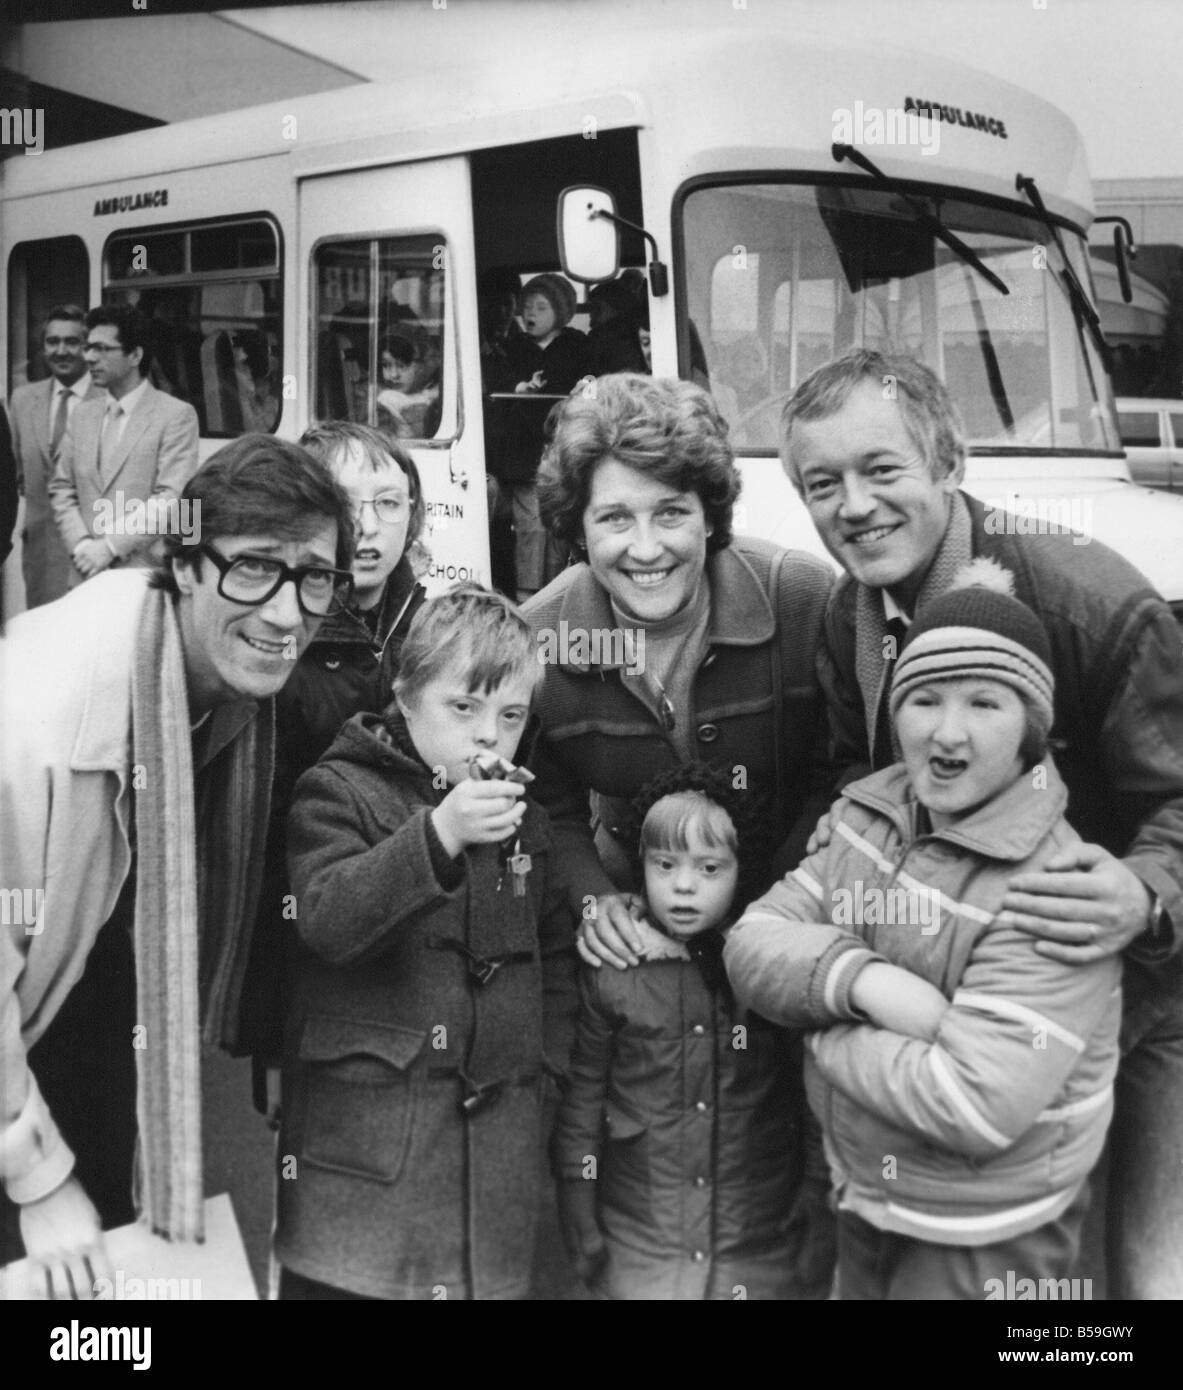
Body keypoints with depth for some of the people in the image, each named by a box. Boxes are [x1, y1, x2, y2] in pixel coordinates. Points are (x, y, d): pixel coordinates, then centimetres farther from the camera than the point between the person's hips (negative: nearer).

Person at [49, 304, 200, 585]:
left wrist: (110, 546, -16)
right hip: (86, 576, 5)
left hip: (148, 578, -5)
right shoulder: (84, 414, 15)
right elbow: (61, 488, 14)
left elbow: (171, 498, -12)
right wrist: (80, 544, -3)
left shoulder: (177, 415, -4)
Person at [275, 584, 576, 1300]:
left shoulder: (524, 818, 15)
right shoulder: (341, 791, -3)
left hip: (500, 1134, 5)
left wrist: (548, 1053, 9)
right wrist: (438, 836, -31)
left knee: (492, 1275, 9)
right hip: (364, 1126, -5)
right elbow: (328, 920, -20)